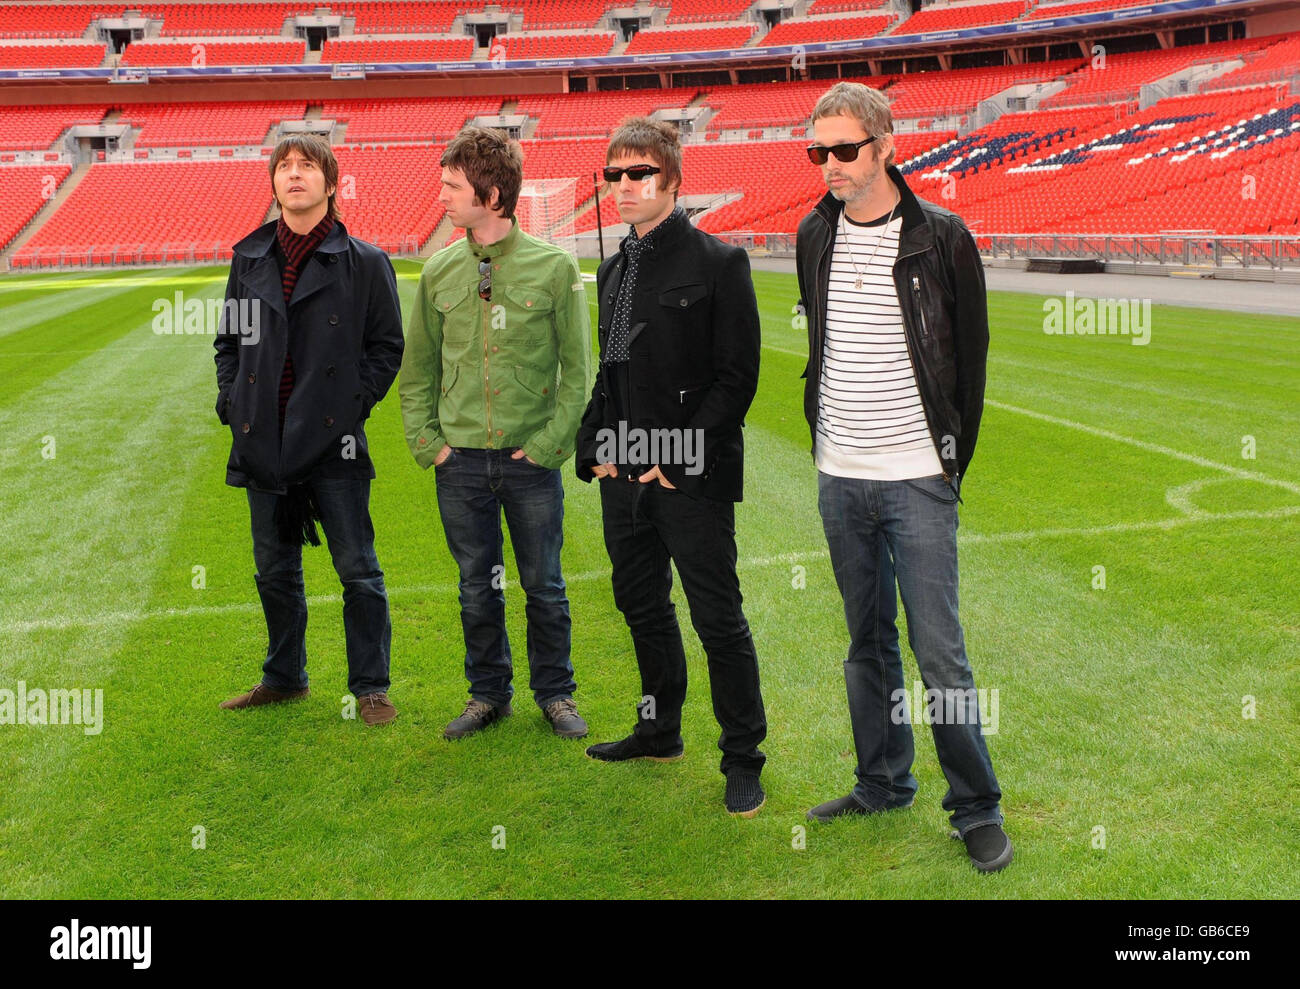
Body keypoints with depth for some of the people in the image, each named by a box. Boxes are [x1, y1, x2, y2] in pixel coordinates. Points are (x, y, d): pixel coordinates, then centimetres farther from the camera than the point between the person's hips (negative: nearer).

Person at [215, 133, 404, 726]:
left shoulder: (364, 262, -2)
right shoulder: (249, 260, 10)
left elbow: (388, 347, 0)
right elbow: (229, 340, 18)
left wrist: (353, 403, -9)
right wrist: (230, 401, 5)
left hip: (333, 443, -4)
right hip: (263, 444, 4)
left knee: (357, 571, 2)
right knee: (275, 571, 15)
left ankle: (370, 687, 13)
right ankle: (284, 678, 31)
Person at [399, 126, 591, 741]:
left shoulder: (554, 267, -5)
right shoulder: (440, 271, 5)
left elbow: (576, 371, -2)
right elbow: (417, 369, 12)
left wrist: (549, 443, -9)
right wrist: (426, 441, 3)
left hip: (531, 462, -3)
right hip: (459, 461, 3)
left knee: (544, 586, 8)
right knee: (477, 589, 12)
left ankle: (555, 694, 24)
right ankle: (488, 694, 27)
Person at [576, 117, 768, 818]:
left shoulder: (718, 263, -8)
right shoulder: (613, 271, 14)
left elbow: (737, 376, -12)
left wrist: (679, 456, -16)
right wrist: (596, 449, 7)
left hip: (692, 477, -7)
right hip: (625, 475, 7)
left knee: (719, 621, -2)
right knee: (642, 607, 18)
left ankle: (742, 760, 10)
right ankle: (660, 730, 36)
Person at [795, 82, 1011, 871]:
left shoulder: (941, 238, -7)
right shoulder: (814, 236, 7)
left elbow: (971, 354, 0)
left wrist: (953, 459, 1)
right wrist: (825, 434, 13)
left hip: (916, 480, -4)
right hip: (839, 479, 5)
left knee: (939, 651, -4)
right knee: (869, 642, 14)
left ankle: (977, 808, 10)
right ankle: (883, 785, 28)